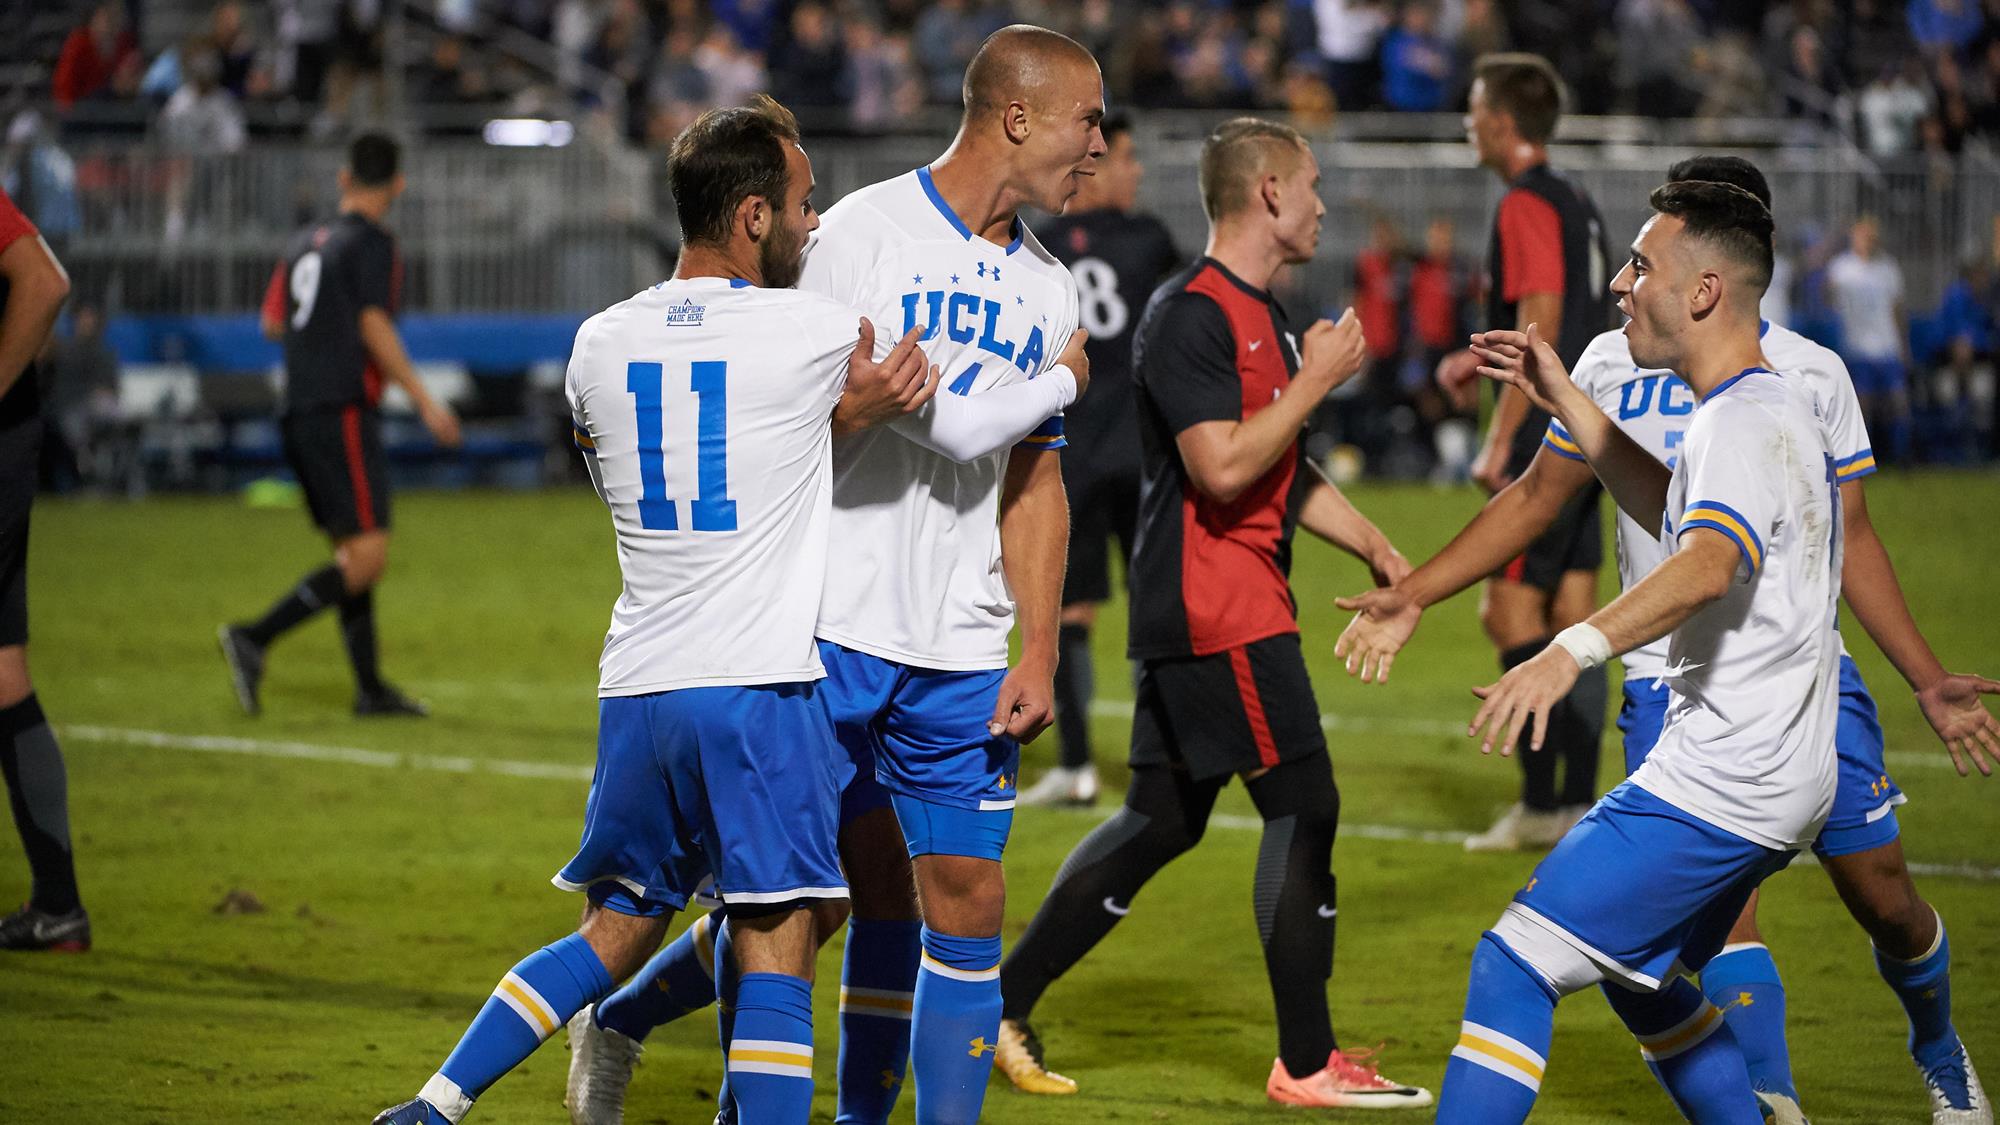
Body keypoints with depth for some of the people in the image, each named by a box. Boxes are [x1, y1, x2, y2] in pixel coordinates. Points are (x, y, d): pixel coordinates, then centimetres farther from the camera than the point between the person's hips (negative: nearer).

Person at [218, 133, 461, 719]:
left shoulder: (305, 242, 15)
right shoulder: (373, 243, -7)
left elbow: (272, 322, 20)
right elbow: (376, 330, -14)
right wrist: (424, 401, -12)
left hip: (301, 412, 9)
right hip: (343, 412, -9)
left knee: (353, 554, 12)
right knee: (367, 555, -12)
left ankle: (370, 688, 11)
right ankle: (255, 638, -21)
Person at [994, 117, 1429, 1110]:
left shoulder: (1258, 316, 18)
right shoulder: (1190, 316, -15)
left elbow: (1284, 470, 26)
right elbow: (1222, 467, -24)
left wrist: (1376, 548, 16)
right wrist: (1318, 378, -15)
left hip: (1215, 608, 10)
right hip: (1216, 609, -10)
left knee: (1161, 819, 12)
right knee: (1303, 808, -6)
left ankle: (1002, 1002, 16)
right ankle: (1307, 1064, -1)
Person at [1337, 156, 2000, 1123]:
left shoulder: (1810, 374, 4)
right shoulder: (1614, 365, 4)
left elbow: (1851, 541, 9)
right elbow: (1535, 498, 13)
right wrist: (1412, 595, 6)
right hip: (1672, 677, -1)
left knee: (1884, 896, 3)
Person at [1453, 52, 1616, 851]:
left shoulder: (1526, 206, -13)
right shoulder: (1575, 203, 16)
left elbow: (1541, 330, -19)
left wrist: (1500, 441, -18)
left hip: (1543, 441, -9)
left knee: (1510, 613, -7)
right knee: (1574, 622, 8)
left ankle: (1542, 806, -8)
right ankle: (1579, 803, 8)